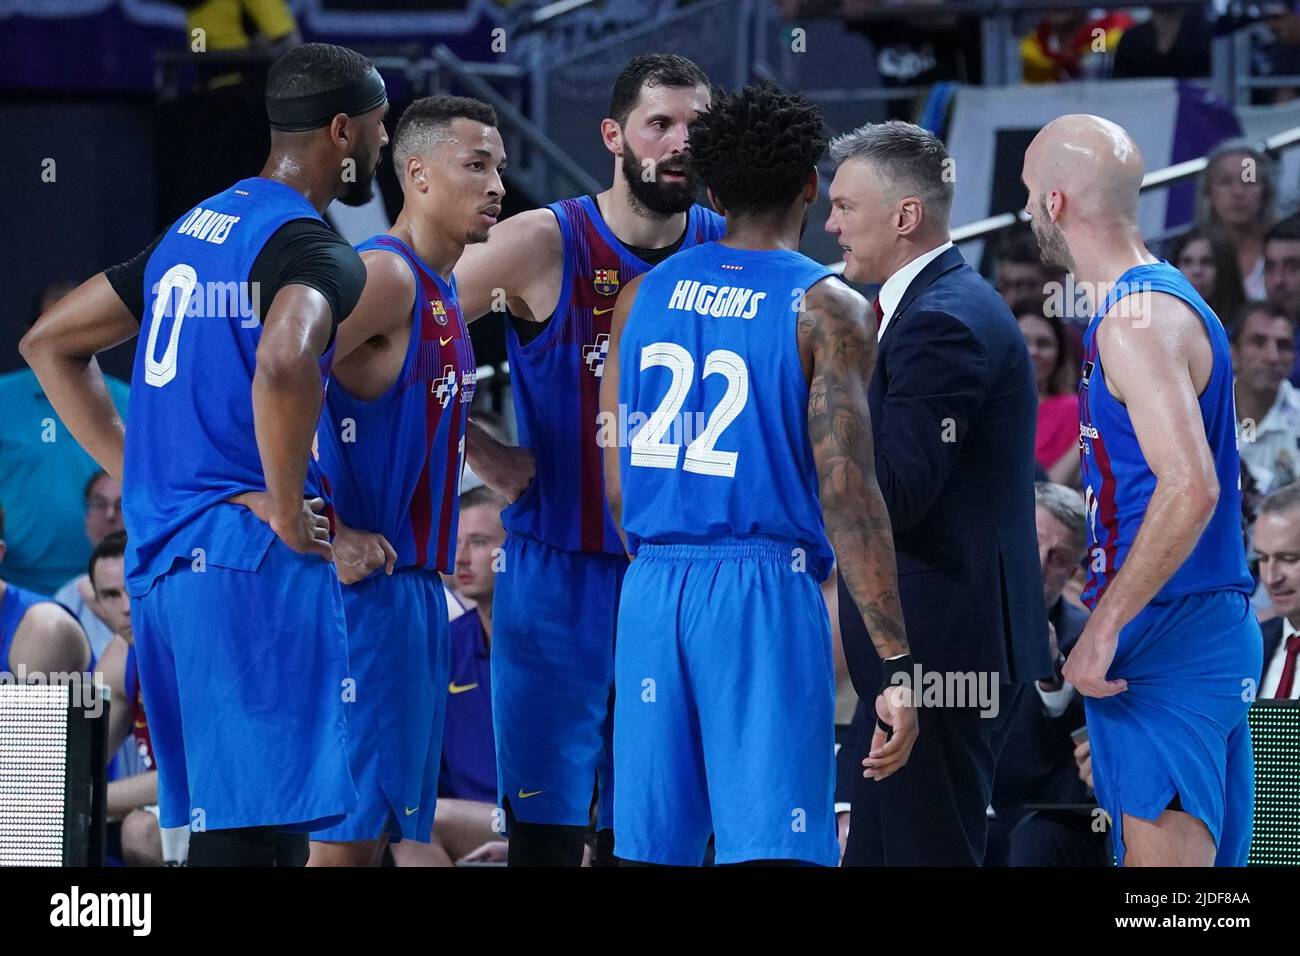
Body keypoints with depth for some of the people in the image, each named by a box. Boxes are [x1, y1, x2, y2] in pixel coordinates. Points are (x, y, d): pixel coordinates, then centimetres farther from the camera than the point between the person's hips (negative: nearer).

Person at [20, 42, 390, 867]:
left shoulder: (193, 231, 18)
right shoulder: (316, 251, -10)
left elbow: (50, 342, 24)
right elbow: (283, 364, -32)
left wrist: (138, 473, 18)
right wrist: (287, 511, -19)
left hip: (160, 558, 9)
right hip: (251, 560, -9)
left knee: (221, 817, 12)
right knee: (254, 828, -10)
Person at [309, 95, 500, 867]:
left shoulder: (444, 296, 17)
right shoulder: (384, 276, -14)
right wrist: (327, 536, -22)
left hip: (417, 586, 10)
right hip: (367, 582, -10)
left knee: (386, 823, 10)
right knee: (346, 833, -11)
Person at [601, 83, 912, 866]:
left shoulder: (644, 296, 11)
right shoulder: (828, 310, -5)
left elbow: (614, 478, 13)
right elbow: (847, 492, -13)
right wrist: (896, 665, -13)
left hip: (652, 592, 5)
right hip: (767, 592, -5)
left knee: (653, 846, 10)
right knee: (771, 845, -8)